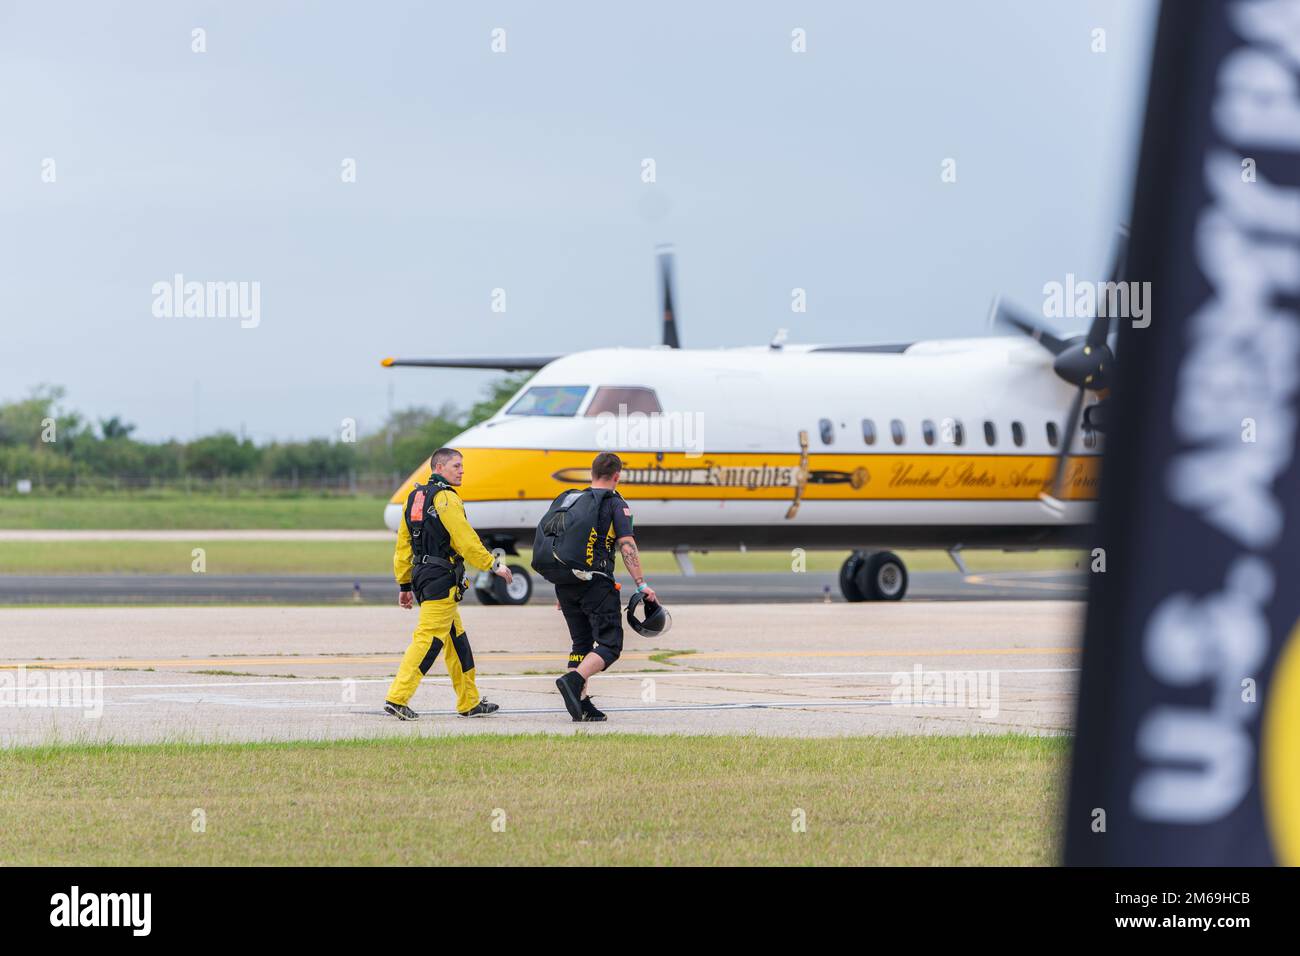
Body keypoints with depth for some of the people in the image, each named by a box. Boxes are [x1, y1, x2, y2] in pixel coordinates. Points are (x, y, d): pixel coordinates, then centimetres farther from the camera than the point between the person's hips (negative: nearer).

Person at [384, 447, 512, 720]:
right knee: (428, 638, -11)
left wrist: (405, 585, 22)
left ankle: (469, 702, 20)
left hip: (421, 575, 10)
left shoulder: (415, 497, 17)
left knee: (456, 638, 15)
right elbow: (465, 539, -15)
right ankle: (397, 699, -16)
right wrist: (494, 565, -6)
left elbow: (403, 545, 18)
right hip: (442, 579, -10)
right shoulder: (445, 497, -11)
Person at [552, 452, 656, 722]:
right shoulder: (616, 505, -1)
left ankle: (581, 703, 9)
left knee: (581, 643, 16)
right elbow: (627, 547, -11)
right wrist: (642, 585, -12)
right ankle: (574, 680, -29)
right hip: (596, 582, -6)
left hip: (565, 583, 7)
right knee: (610, 644, -6)